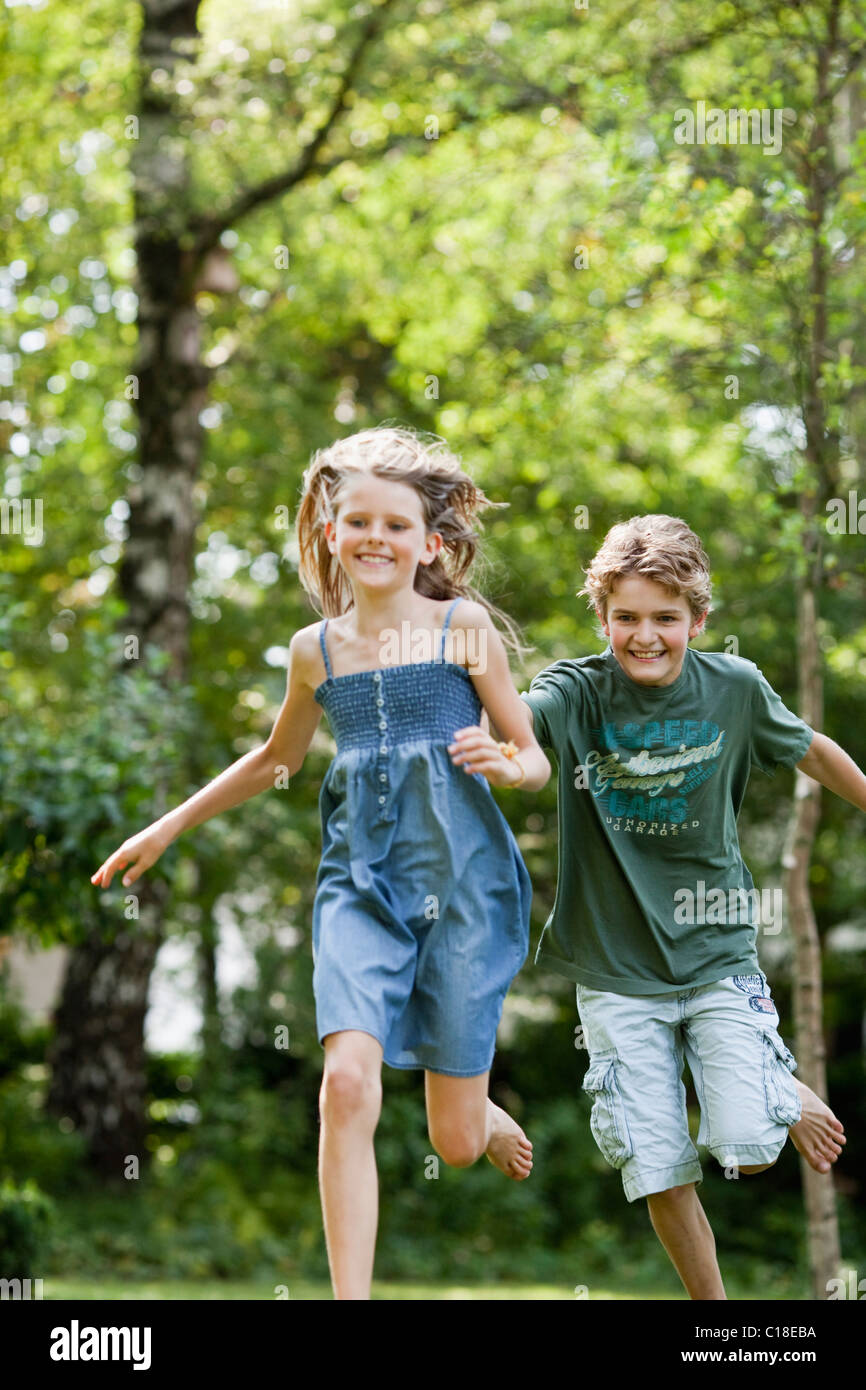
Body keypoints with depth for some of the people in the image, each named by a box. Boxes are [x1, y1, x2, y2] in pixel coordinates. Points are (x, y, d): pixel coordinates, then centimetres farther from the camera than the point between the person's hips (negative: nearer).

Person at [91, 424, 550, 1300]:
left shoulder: (464, 626, -1)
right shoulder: (316, 650, 7)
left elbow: (534, 759, 5)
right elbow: (277, 758, 25)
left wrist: (502, 763, -19)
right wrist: (170, 826, 29)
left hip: (460, 879, -2)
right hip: (360, 882, 2)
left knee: (454, 1143, 3)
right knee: (347, 1081, -22)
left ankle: (489, 1119, 42)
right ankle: (349, 1293, -16)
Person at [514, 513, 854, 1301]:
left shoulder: (733, 688, -6)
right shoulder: (576, 693, -12)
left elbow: (813, 753, 12)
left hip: (717, 953, 1)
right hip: (616, 970, 0)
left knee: (748, 1148, -11)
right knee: (660, 1175, -1)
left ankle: (789, 1095, 23)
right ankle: (712, 1302, 22)